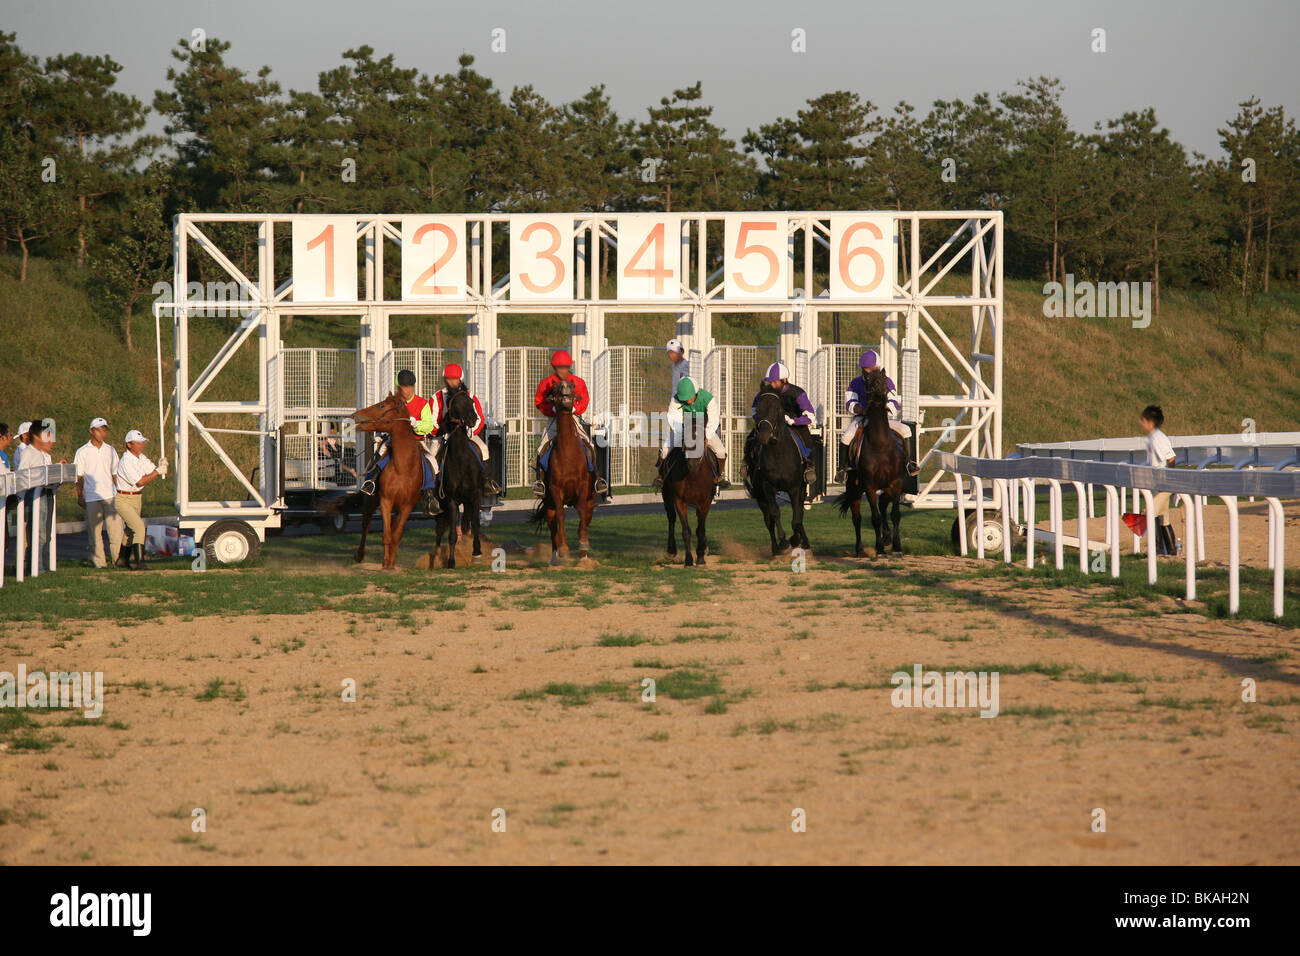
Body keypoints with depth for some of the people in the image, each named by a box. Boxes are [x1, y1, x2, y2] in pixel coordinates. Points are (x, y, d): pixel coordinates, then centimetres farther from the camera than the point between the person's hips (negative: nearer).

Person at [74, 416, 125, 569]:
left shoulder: (110, 450, 13)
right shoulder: (82, 452, 4)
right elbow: (79, 477, 4)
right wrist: (80, 496, -2)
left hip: (110, 495, 2)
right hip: (91, 497, -2)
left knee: (115, 528, -5)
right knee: (95, 530, -1)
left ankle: (118, 558, 0)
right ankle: (98, 561, 3)